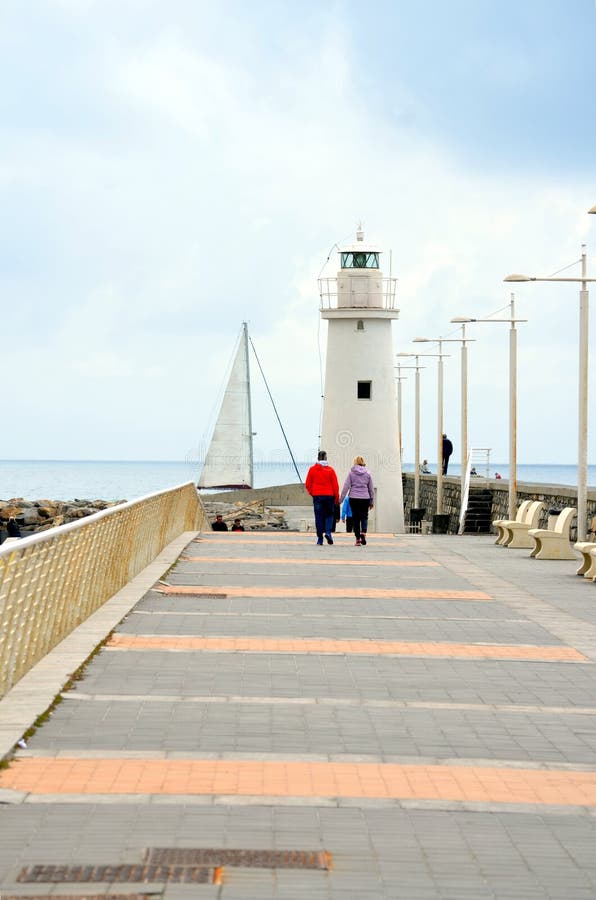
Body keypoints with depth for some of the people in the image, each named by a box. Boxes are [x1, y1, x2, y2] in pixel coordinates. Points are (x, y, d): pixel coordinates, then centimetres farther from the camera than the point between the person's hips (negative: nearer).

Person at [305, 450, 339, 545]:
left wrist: (311, 493, 18)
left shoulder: (312, 469, -1)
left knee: (319, 517, 4)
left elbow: (307, 484, 2)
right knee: (329, 515, 13)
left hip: (316, 495, 1)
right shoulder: (330, 469, -3)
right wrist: (337, 497, 8)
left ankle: (320, 538, 1)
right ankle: (328, 532, -9)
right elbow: (335, 485, -1)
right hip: (329, 495, -1)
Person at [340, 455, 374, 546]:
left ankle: (358, 539, 5)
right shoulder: (367, 473, 5)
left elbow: (346, 486, -2)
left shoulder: (351, 473, 1)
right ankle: (363, 533, -15)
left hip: (354, 498, -1)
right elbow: (371, 488, 9)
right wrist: (372, 501, 17)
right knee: (364, 517, 10)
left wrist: (341, 498, 2)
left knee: (355, 518, 6)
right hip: (365, 498, 1)